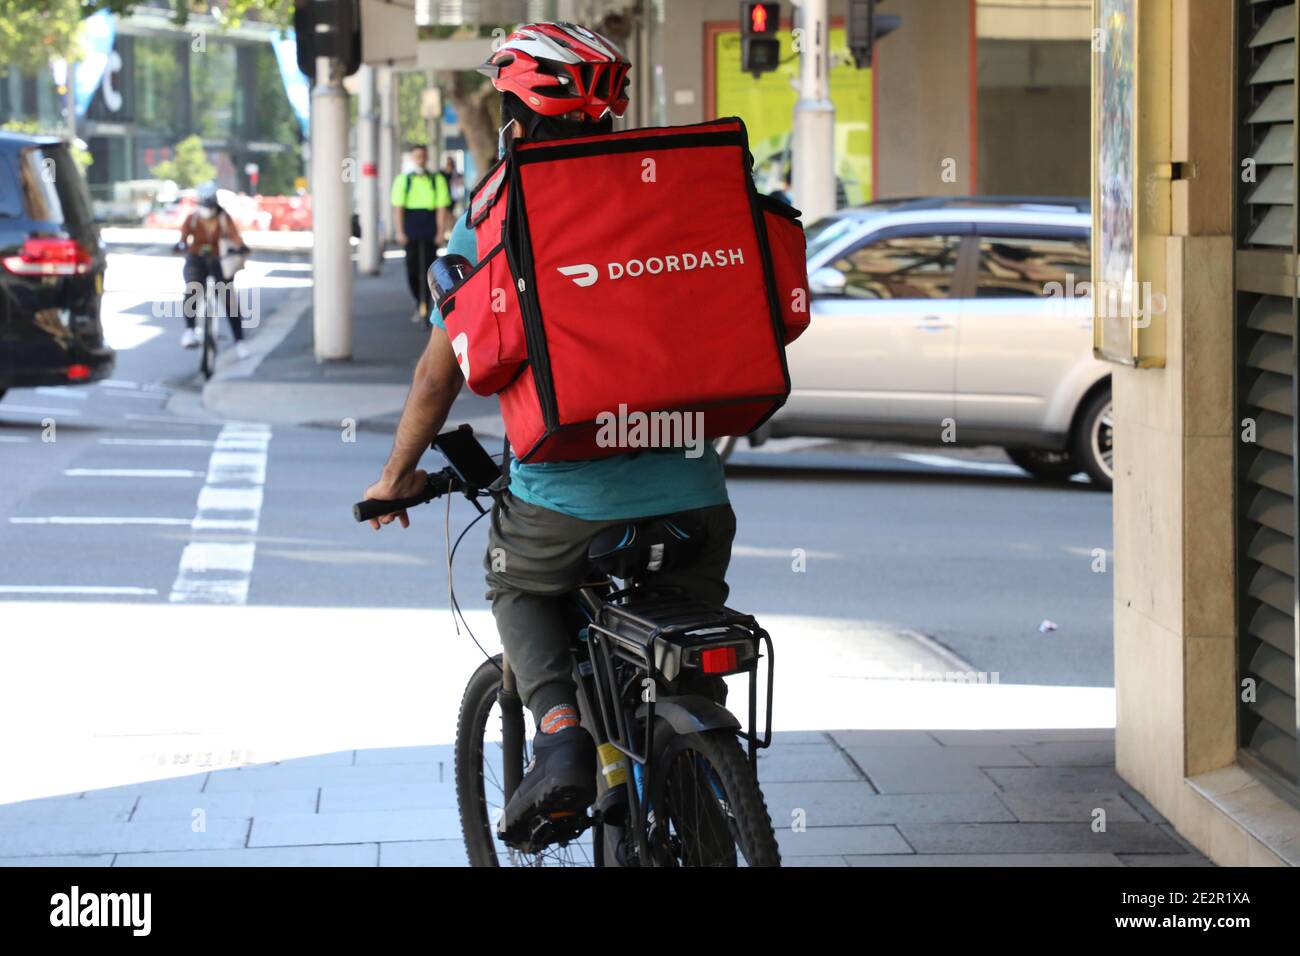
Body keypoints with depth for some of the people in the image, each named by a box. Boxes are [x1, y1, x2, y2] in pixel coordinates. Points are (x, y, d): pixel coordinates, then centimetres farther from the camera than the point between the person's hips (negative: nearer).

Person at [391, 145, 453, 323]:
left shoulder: (437, 180, 4)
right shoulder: (403, 180, 7)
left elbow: (442, 208, 2)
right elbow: (398, 208, 5)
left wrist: (440, 231, -5)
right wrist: (400, 231, -3)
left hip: (430, 231, -1)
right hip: (411, 231, 1)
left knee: (428, 268, -3)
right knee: (412, 269, 1)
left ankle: (425, 307, 2)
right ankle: (419, 305, 18)